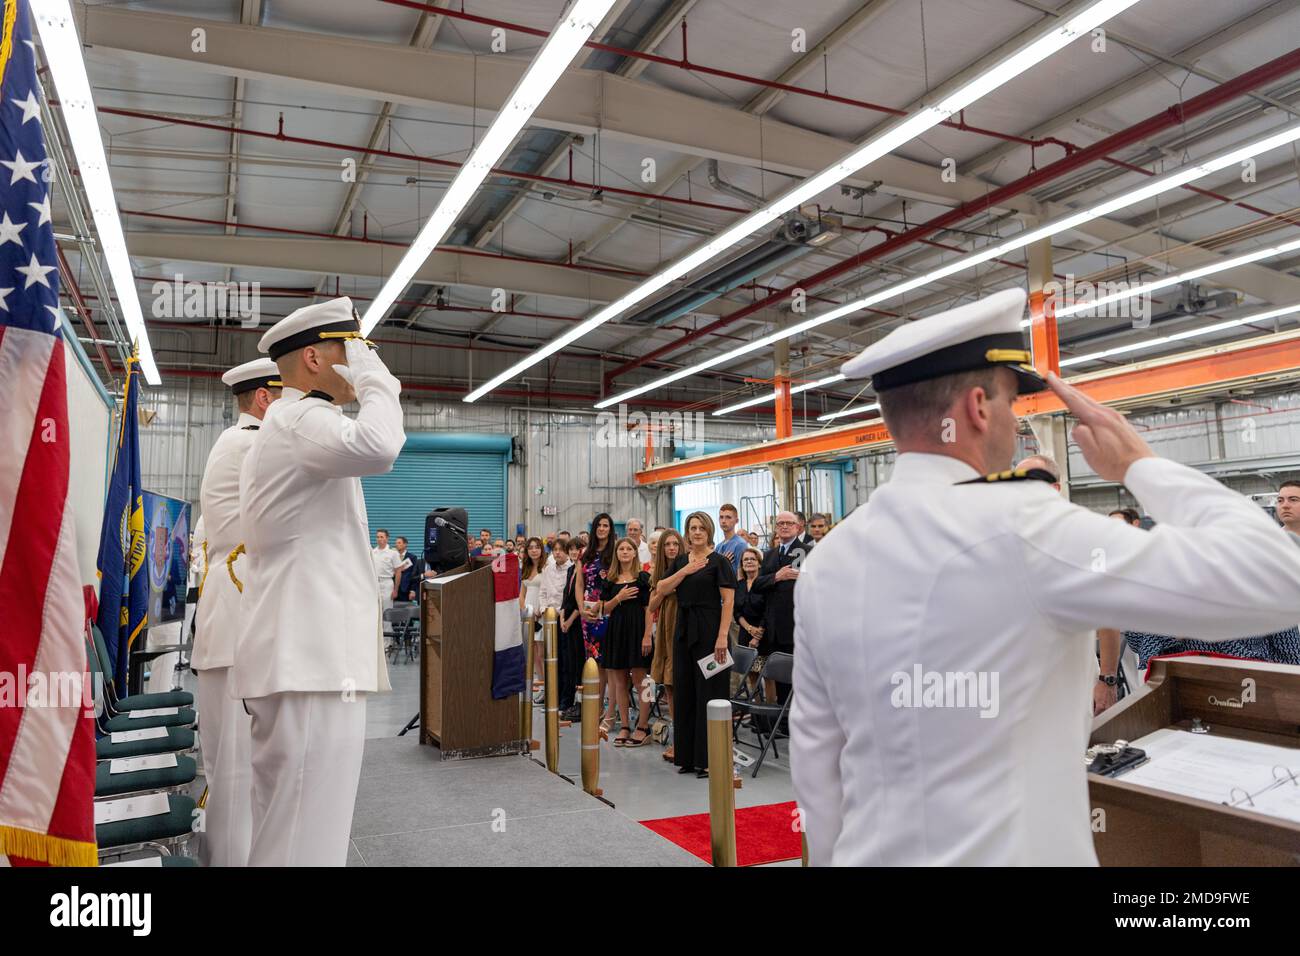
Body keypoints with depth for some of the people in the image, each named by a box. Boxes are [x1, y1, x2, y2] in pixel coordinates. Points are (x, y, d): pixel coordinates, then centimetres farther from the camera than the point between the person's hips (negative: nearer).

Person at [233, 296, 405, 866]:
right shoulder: (299, 419, -10)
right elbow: (376, 447, -33)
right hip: (311, 664, -11)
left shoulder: (288, 425, 25)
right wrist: (375, 380, -14)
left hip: (306, 658, 11)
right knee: (303, 840, -7)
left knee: (291, 830, 16)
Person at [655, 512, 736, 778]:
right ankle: (688, 756, 19)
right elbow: (661, 589, 3)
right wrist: (685, 571, -8)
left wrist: (722, 636, -19)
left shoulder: (719, 561, -4)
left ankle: (710, 758, 5)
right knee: (684, 692, 9)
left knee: (708, 692, -3)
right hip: (684, 629, 6)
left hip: (709, 630, -6)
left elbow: (728, 601, -11)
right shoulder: (680, 561, 13)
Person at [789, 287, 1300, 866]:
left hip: (872, 854, 5)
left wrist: (833, 858, 17)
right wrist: (1141, 464, -4)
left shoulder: (823, 564, -2)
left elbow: (814, 752, 5)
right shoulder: (1016, 527, -21)